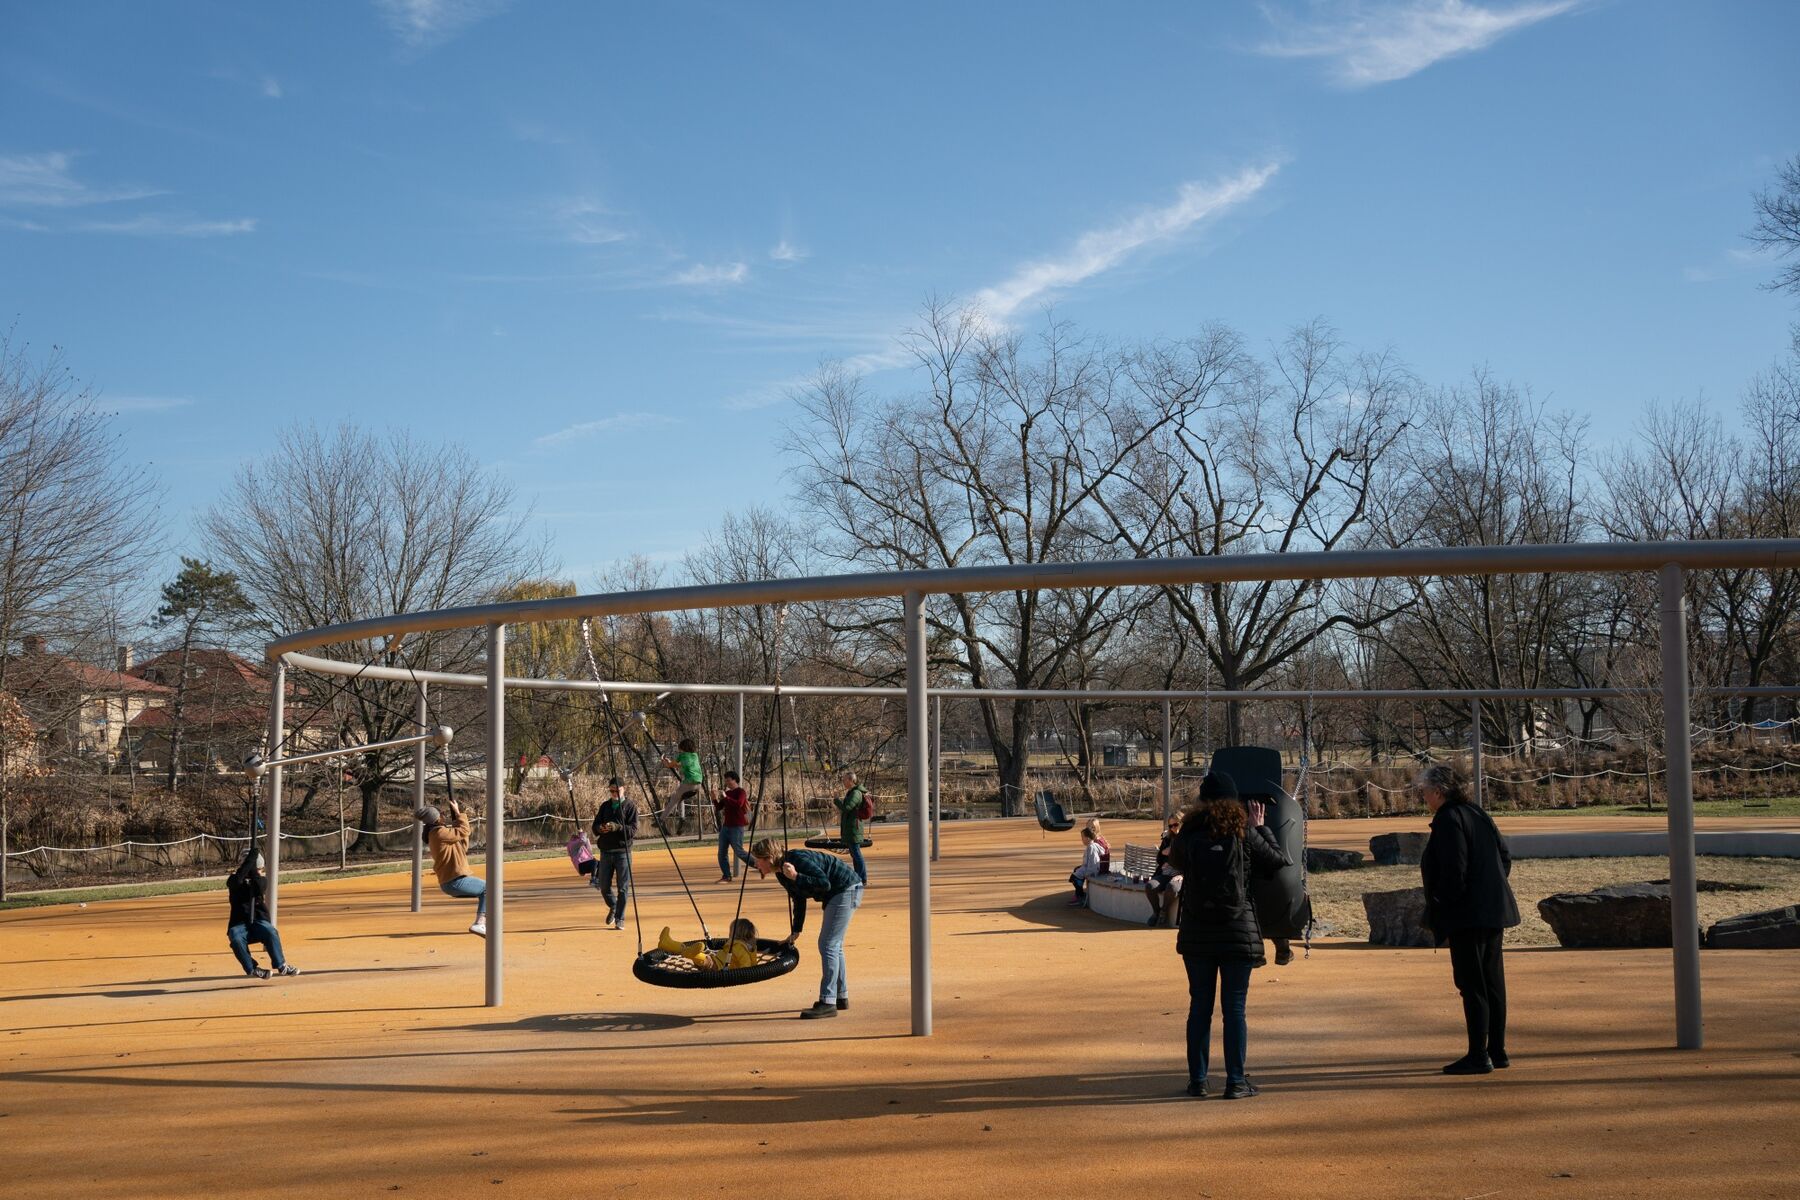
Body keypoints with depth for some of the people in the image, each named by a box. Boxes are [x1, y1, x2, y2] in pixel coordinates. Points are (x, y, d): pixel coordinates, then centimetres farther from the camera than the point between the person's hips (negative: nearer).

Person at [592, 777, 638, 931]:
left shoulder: (630, 806, -2)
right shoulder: (605, 805, 12)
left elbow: (633, 830, -10)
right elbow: (595, 827, 11)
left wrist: (617, 827, -25)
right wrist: (600, 828, -12)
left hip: (622, 852, -4)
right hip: (605, 851, 4)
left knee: (622, 887, -3)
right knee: (604, 887, 8)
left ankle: (620, 919, 5)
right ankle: (613, 907, 35)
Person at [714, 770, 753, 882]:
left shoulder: (741, 792, -9)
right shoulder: (727, 793, 14)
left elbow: (739, 804, -27)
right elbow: (719, 807, 16)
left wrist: (725, 797, -23)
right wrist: (714, 799, -2)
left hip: (737, 827, -8)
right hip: (725, 826, 8)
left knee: (739, 852, -7)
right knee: (722, 853, 3)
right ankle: (726, 876, 8)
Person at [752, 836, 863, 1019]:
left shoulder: (798, 860, -23)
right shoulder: (781, 873, 6)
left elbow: (825, 883, -28)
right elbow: (798, 899, 18)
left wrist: (796, 877, -31)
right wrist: (795, 932, 19)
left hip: (847, 890, -10)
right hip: (837, 894, 10)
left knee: (828, 945, -13)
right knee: (834, 946, 18)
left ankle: (827, 1003, -14)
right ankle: (841, 997, 29)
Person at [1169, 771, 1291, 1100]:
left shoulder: (1189, 834, -2)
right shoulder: (1244, 833, -7)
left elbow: (1174, 860, 19)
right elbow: (1278, 861, 4)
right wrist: (1261, 828, 16)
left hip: (1196, 933, 2)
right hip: (1238, 933, -2)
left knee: (1199, 1006, 9)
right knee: (1234, 1008, 4)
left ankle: (1197, 1080, 13)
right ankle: (1236, 1082, 7)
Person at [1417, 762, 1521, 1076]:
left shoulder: (1448, 820, -15)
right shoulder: (1478, 814, 13)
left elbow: (1453, 873, -20)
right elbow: (1505, 857, 18)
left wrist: (1435, 915, -12)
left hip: (1467, 917, -9)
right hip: (1494, 911, 9)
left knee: (1471, 984, -4)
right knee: (1493, 981, 14)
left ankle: (1478, 1056, 0)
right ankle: (1497, 1051, 21)